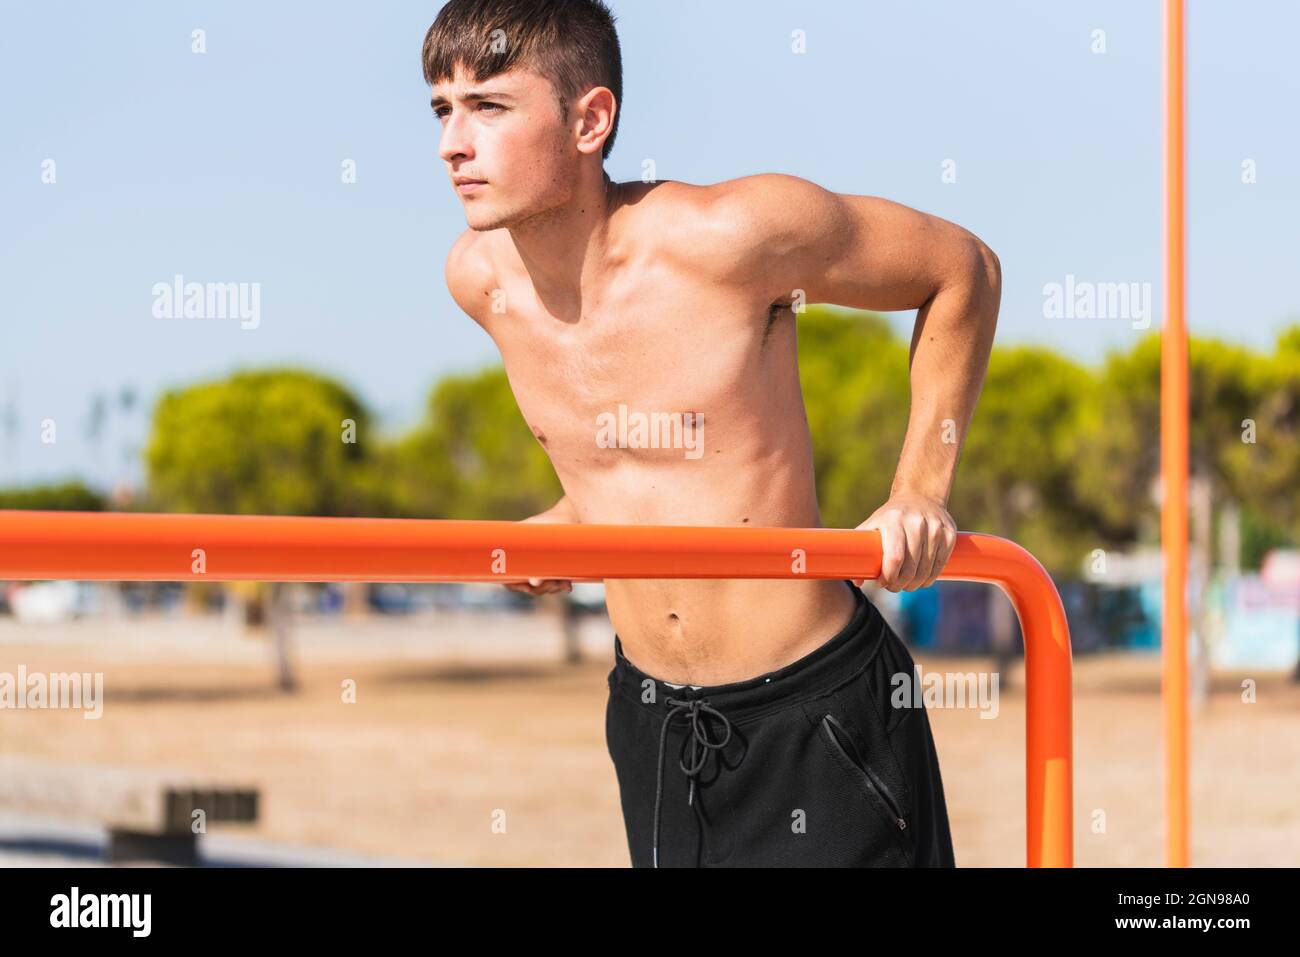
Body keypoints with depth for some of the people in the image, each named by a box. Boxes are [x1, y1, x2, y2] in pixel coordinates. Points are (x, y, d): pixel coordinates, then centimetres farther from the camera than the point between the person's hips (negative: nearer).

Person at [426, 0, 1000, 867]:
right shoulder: (480, 276, -2)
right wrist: (573, 516, 6)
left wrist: (921, 494, -9)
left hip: (815, 709, -5)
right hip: (652, 718, 6)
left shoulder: (727, 235, -20)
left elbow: (963, 270, -6)